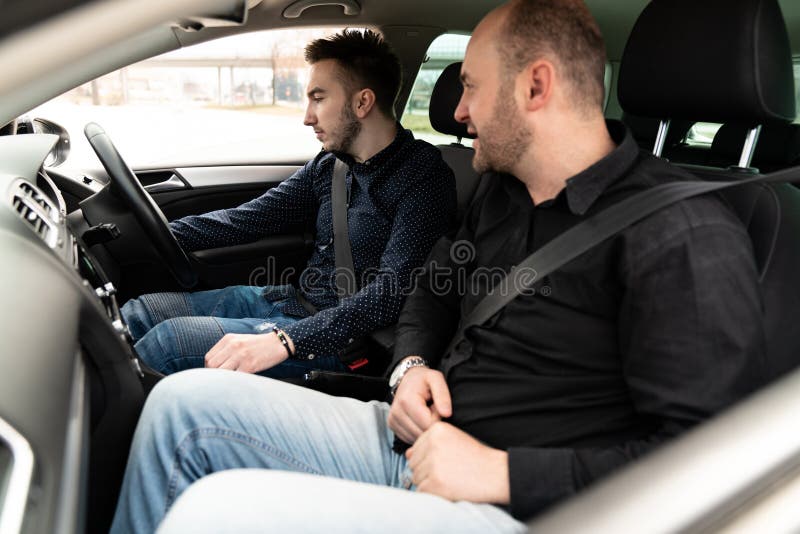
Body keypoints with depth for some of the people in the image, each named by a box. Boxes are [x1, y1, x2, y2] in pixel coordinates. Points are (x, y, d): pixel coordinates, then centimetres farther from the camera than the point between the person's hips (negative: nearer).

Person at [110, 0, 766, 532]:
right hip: (418, 439, 8)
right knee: (187, 400, 3)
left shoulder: (684, 236, -16)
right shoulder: (500, 193, 11)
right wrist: (412, 365, 3)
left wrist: (504, 472, -21)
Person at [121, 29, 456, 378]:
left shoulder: (423, 177, -15)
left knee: (172, 338, -19)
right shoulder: (330, 164, 9)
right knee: (137, 313, 2)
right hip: (288, 300, 8)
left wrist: (285, 340, -34)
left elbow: (391, 294, -25)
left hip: (337, 340, -8)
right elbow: (251, 218, 12)